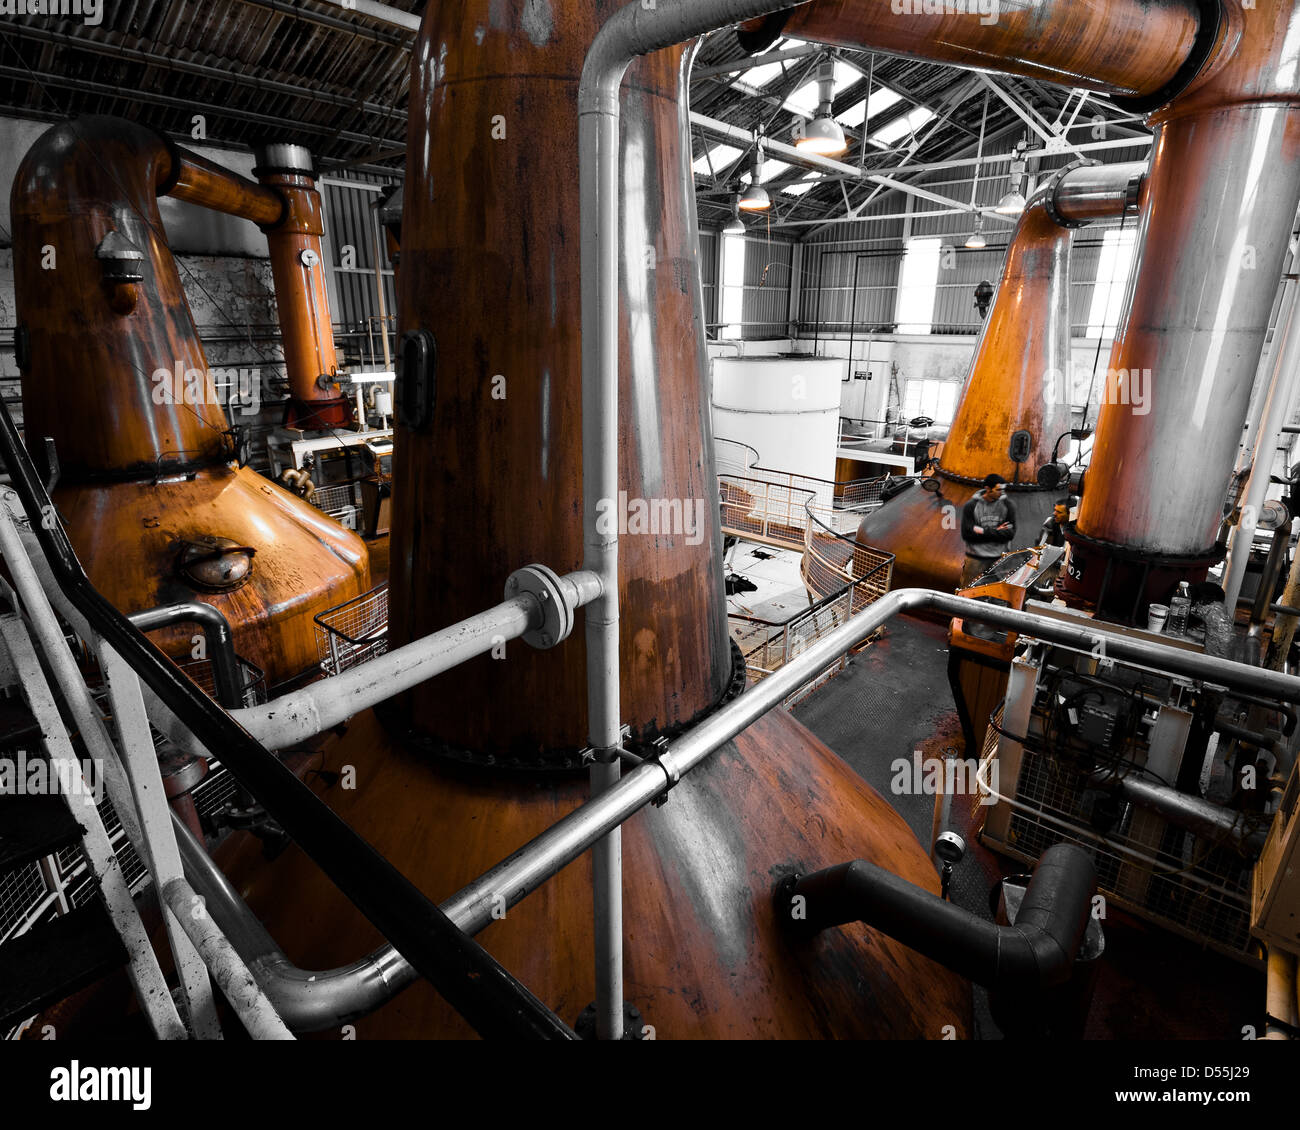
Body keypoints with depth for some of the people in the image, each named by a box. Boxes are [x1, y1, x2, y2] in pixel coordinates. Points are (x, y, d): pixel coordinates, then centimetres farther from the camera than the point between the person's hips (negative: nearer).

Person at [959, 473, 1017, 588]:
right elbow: (966, 534, -11)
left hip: (999, 558, 2)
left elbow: (1010, 533, -4)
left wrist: (985, 531, -13)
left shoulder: (1007, 505, 4)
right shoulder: (971, 506, -2)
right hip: (976, 559, -1)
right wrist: (996, 531, -9)